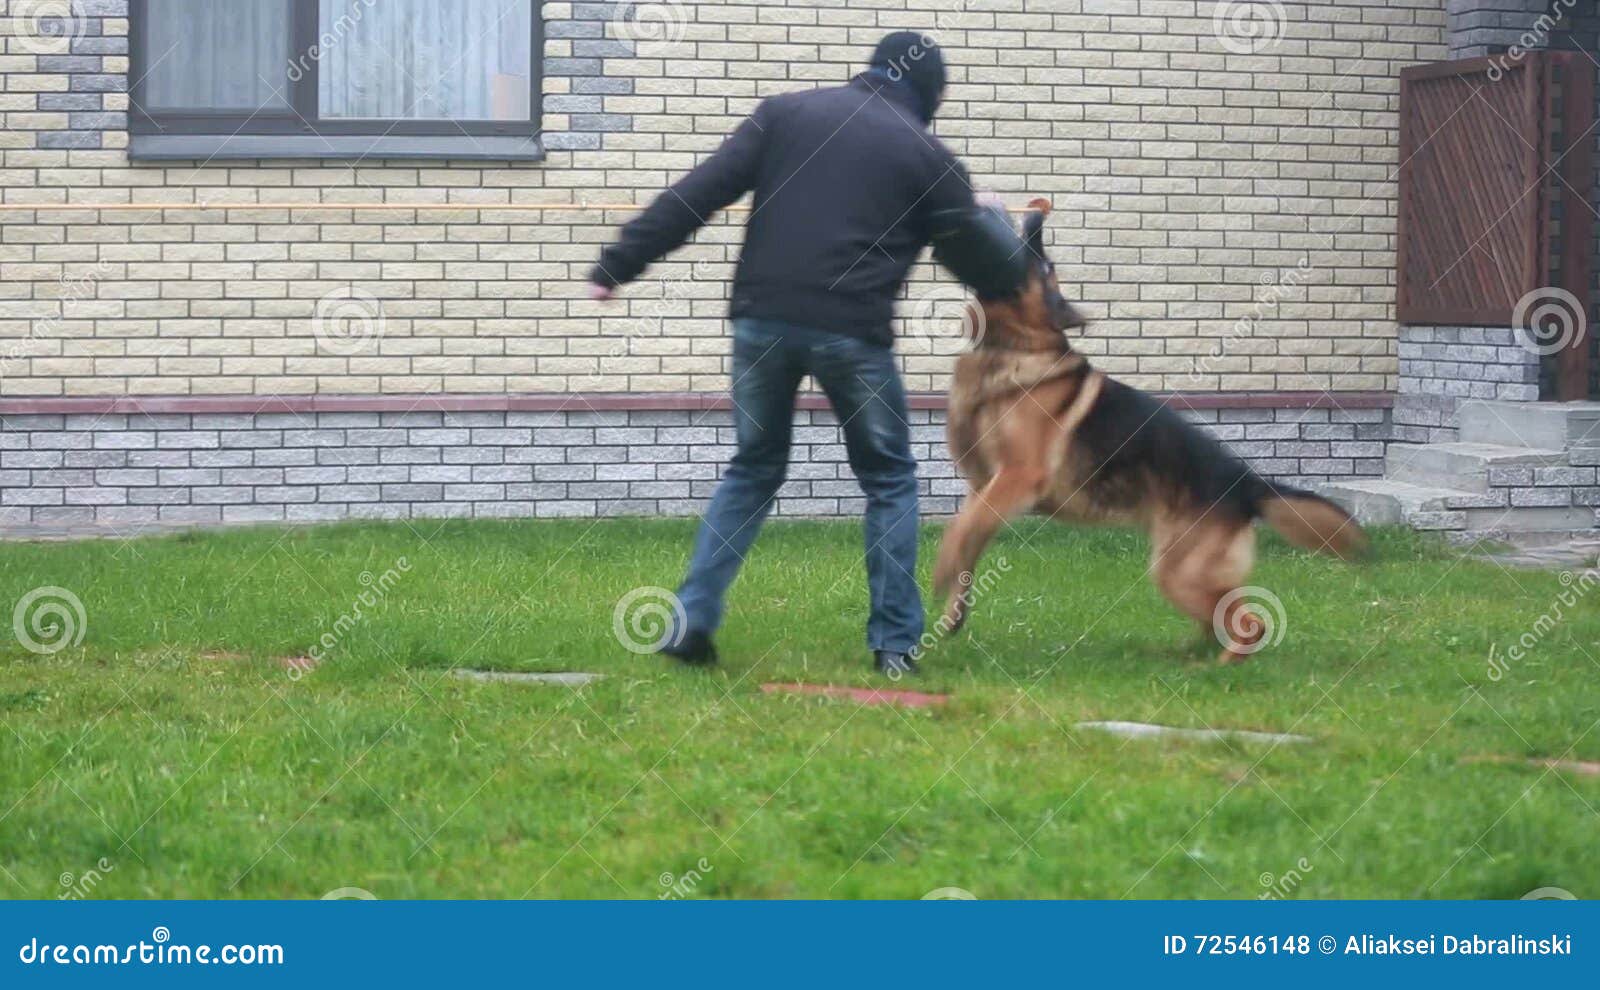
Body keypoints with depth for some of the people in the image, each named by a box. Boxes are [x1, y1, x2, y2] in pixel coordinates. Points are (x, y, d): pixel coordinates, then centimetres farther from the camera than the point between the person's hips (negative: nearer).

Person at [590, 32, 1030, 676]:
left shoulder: (785, 113, 12)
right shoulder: (924, 155, 7)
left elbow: (697, 195, 4)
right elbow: (984, 263, 13)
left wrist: (619, 264, 4)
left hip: (763, 323, 3)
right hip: (852, 333, -3)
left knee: (753, 470, 19)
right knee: (889, 480, 15)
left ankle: (692, 620, 7)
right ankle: (895, 644, 10)